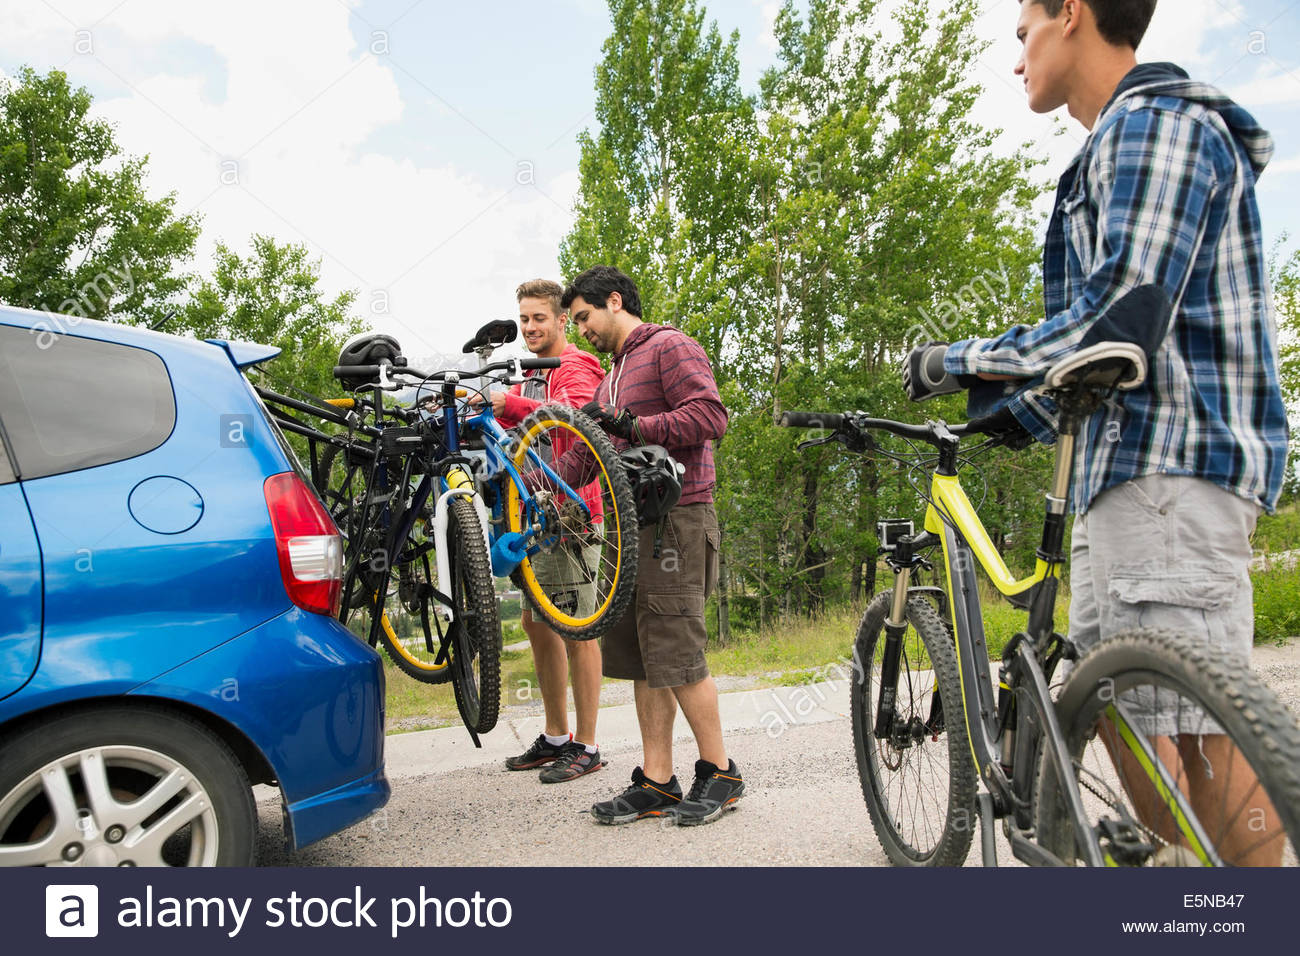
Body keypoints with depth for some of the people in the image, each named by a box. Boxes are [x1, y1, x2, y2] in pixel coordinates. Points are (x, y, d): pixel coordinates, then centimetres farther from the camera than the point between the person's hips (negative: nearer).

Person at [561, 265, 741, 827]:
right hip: (633, 521, 9)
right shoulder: (616, 373, 26)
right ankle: (656, 783, 13)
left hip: (674, 518, -9)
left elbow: (710, 415, -17)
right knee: (641, 657, 7)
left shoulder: (669, 347, -3)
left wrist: (633, 426, -19)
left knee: (676, 655, -8)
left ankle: (719, 774, 7)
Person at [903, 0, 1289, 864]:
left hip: (1174, 465, -11)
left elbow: (1121, 319, -20)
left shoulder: (1155, 120, -7)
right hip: (1126, 465, 11)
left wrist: (962, 362, -12)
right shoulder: (1119, 145, 25)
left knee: (1202, 728, -9)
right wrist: (1013, 414, 23)